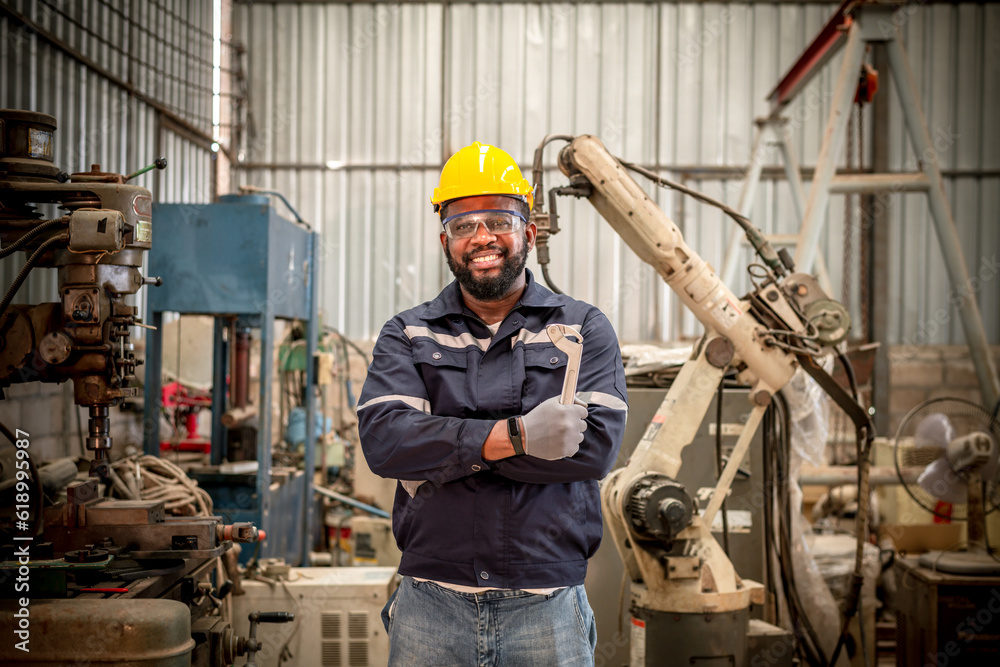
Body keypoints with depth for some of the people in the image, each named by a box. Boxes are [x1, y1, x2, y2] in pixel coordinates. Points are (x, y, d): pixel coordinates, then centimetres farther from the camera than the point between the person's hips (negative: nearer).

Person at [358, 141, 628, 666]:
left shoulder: (583, 329, 5)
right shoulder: (407, 336, 7)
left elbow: (597, 445, -10)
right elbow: (383, 439, -9)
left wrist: (444, 448, -12)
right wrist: (514, 436, -19)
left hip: (547, 608, 0)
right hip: (431, 607, 1)